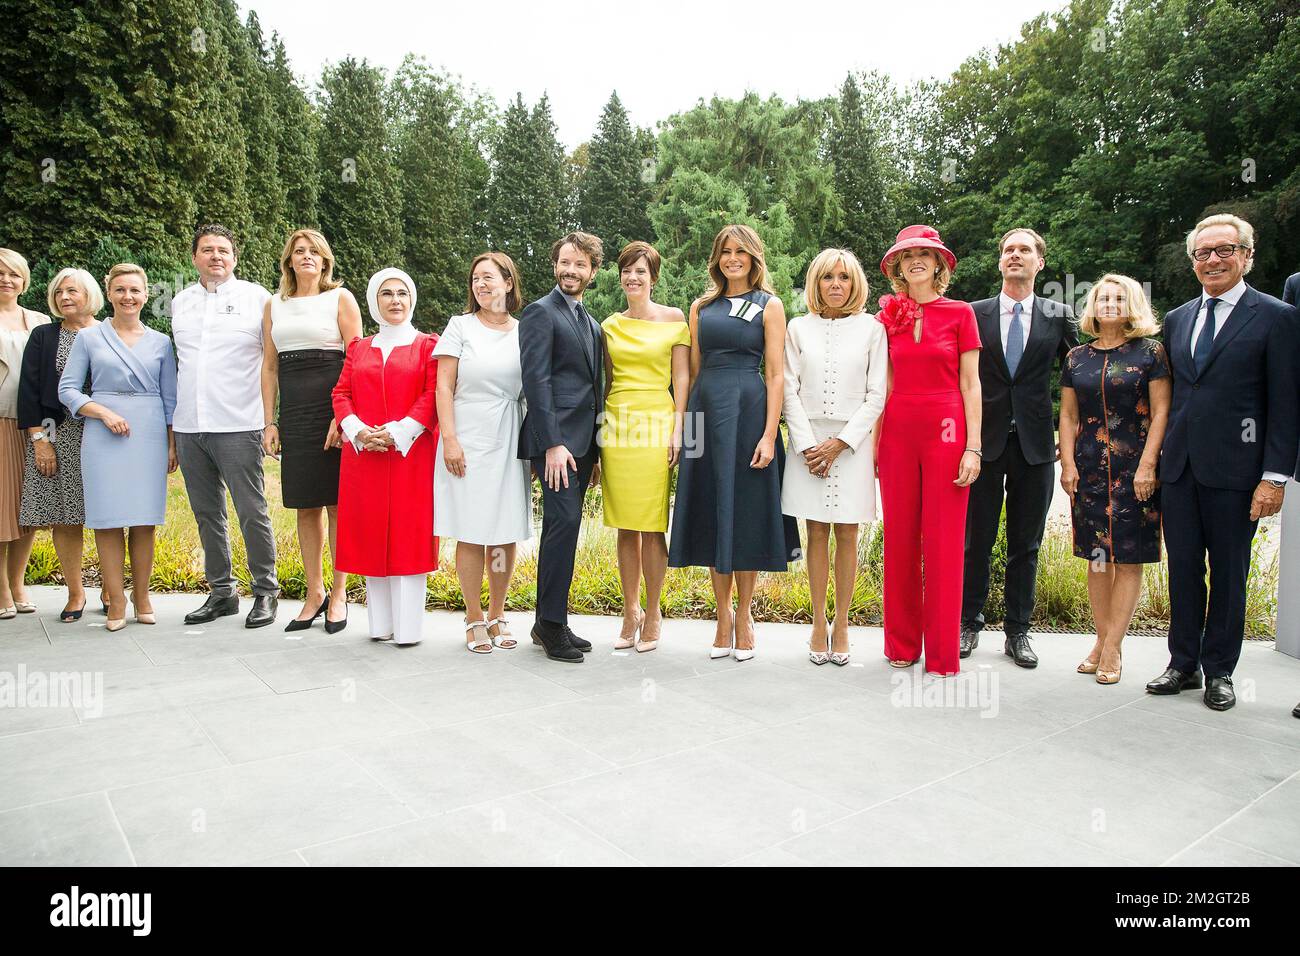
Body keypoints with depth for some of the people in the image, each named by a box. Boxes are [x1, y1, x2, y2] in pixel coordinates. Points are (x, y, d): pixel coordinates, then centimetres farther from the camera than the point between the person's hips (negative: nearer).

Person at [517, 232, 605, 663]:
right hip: (556, 439, -8)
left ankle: (550, 622, 17)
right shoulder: (540, 312, -3)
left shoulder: (591, 322, 21)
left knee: (564, 527, 9)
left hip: (582, 440, 8)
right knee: (564, 523, -13)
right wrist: (553, 444, -19)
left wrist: (593, 452, 17)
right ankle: (551, 624, -3)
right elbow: (536, 381, -12)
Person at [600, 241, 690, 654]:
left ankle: (652, 615, 9)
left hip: (656, 423, -3)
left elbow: (682, 377, 2)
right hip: (616, 425, 3)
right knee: (625, 527, 7)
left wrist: (677, 429, -8)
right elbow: (607, 381, 16)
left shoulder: (674, 318, 4)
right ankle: (630, 613, 17)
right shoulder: (609, 325, 13)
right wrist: (597, 434, 11)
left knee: (652, 526, -4)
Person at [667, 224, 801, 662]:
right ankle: (723, 616, 17)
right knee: (712, 514, 5)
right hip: (705, 412, 4)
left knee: (745, 514, 1)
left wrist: (769, 434, -13)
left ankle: (743, 616, 15)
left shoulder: (769, 305, 4)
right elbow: (693, 371, 13)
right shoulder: (701, 307, 14)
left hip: (748, 412, -3)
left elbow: (776, 375, -3)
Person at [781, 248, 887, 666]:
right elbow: (789, 389, 2)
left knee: (847, 536, 3)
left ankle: (841, 624, 13)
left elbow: (876, 395, 0)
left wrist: (839, 442, -9)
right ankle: (819, 623, 13)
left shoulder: (872, 329, 3)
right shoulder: (798, 328, 7)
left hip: (852, 442, -1)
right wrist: (807, 444, -8)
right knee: (817, 534, 4)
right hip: (808, 442, 1)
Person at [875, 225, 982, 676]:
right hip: (897, 433, 3)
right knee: (899, 539, 6)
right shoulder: (889, 316, 10)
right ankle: (901, 645, 18)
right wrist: (874, 440, 4)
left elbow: (970, 384, 1)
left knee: (943, 542, -1)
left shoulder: (960, 313, 3)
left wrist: (973, 447, -6)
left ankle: (942, 655, 9)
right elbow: (885, 384, 11)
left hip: (945, 432, -2)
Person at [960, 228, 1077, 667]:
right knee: (976, 540, 5)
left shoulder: (1059, 316, 6)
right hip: (984, 441, -1)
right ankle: (969, 624, 18)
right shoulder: (973, 314, 3)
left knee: (1025, 544, 8)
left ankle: (1018, 631, 19)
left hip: (1035, 445, 1)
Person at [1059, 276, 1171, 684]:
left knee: (1128, 557, -1)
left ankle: (1112, 647, 4)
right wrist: (1068, 463, 0)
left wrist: (1147, 465, -11)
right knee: (1097, 558, 6)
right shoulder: (1077, 357, 9)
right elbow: (1068, 415, 10)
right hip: (1089, 467, 3)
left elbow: (1161, 411, -4)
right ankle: (1103, 640, 15)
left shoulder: (1149, 351, 1)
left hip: (1135, 469, -3)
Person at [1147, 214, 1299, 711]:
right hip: (1178, 466, 4)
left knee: (1228, 574, 6)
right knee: (1183, 569, 10)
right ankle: (1183, 664, 22)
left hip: (1234, 469, -4)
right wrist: (1157, 458, 10)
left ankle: (1219, 671, 19)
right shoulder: (1177, 319, 13)